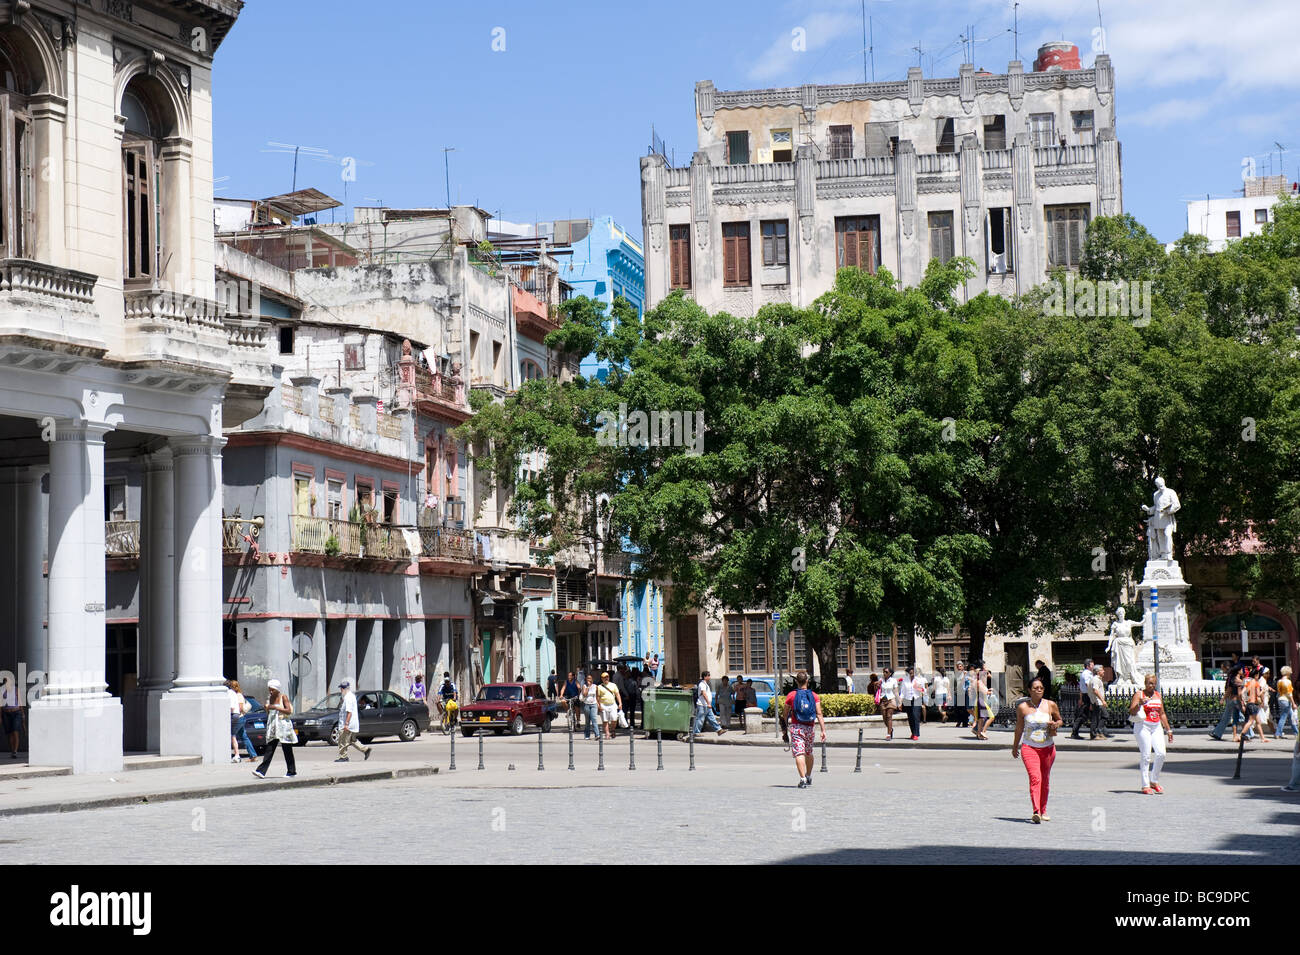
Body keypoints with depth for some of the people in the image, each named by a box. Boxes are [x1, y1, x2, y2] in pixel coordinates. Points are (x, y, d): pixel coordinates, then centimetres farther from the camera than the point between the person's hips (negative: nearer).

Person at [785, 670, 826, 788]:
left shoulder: (791, 695, 0)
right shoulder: (814, 696, 3)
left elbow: (785, 713, 6)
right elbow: (819, 714, -5)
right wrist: (823, 730, -7)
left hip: (796, 727, -3)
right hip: (809, 728, 3)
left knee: (799, 754, -10)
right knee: (809, 753, 21)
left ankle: (803, 778, -24)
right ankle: (809, 777, 37)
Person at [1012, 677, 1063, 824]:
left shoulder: (1050, 705, 1)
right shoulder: (1023, 707, -2)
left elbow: (1060, 720, 15)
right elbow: (1019, 728, 10)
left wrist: (1056, 724, -9)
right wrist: (1015, 746, 17)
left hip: (1048, 748, 2)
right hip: (1029, 747, -2)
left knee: (1045, 780, 11)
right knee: (1035, 778, -18)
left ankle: (1043, 810, 27)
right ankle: (1036, 811, -27)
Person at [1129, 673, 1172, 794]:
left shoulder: (1158, 695, 16)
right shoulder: (1139, 694, -2)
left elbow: (1162, 714, 23)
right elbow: (1131, 712, -11)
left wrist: (1168, 730, 21)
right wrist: (1139, 704, -29)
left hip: (1157, 727, 5)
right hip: (1143, 726, -5)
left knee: (1161, 753, -7)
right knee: (1146, 756, -9)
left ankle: (1154, 781, 9)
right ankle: (1145, 785, -4)